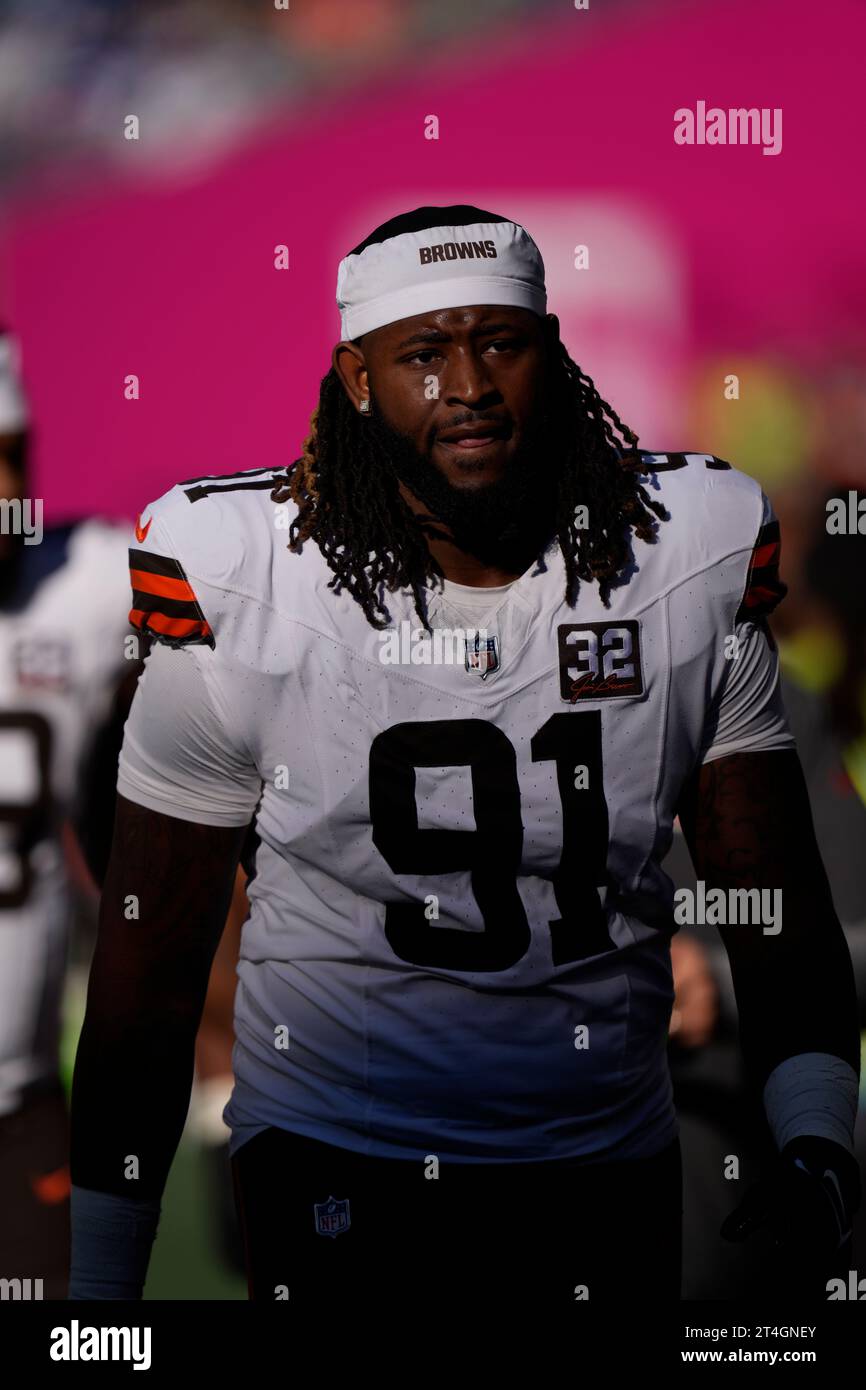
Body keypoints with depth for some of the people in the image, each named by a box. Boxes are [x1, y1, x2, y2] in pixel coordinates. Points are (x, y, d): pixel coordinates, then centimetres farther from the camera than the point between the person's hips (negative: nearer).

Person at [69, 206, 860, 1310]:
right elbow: (150, 950, -3)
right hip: (332, 1165, -2)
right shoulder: (240, 592, -9)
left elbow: (777, 910, 1)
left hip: (609, 1169, 3)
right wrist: (97, 1292, -1)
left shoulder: (692, 564, -3)